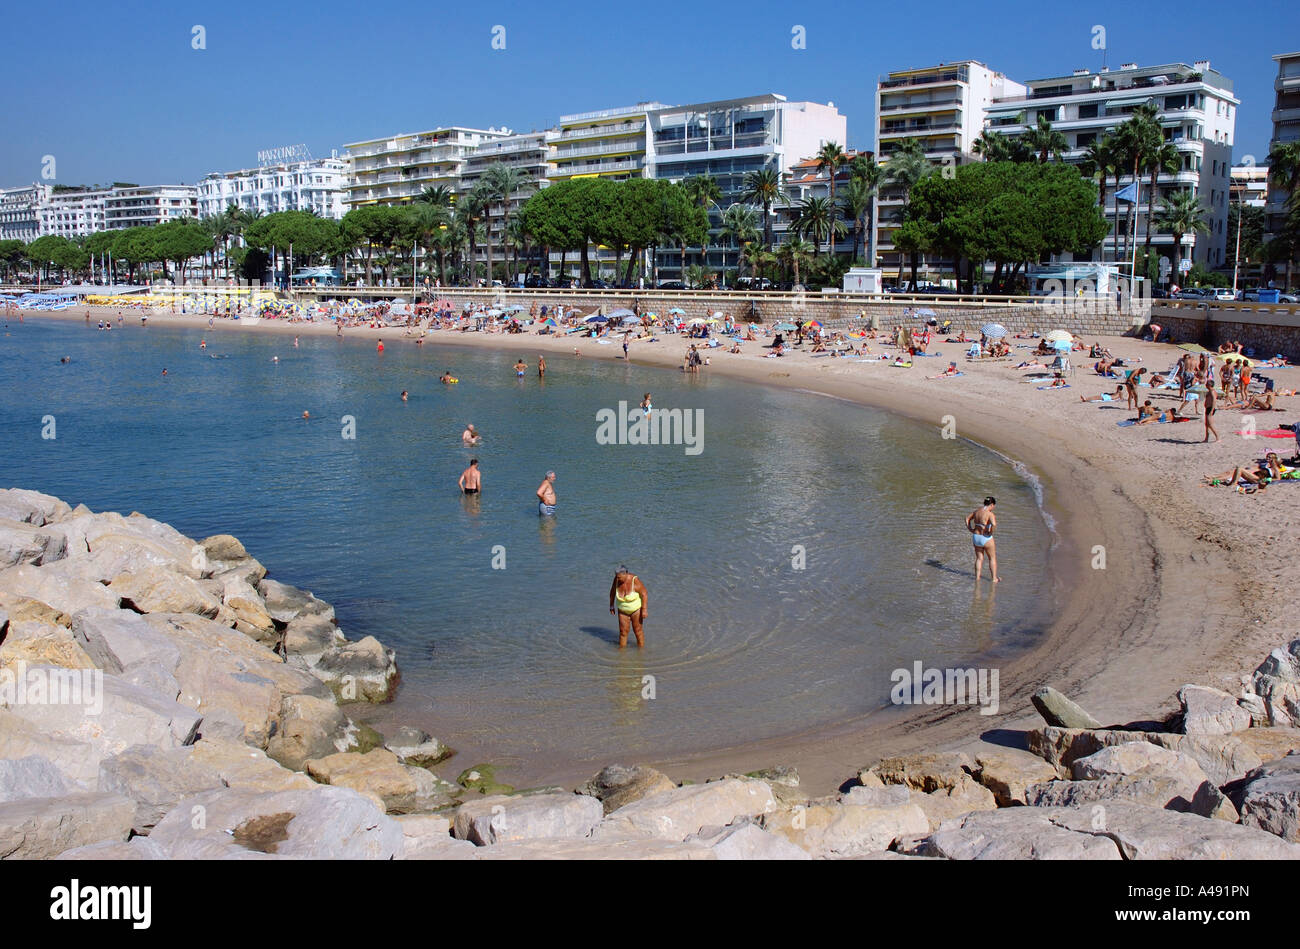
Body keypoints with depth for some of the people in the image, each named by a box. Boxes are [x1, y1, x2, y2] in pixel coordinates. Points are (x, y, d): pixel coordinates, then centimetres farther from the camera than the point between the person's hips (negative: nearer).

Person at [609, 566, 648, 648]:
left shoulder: (635, 580, -31)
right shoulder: (617, 579, -19)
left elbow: (644, 594, -23)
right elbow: (613, 591, -1)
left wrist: (644, 610, -23)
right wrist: (611, 605, 6)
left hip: (636, 608, -3)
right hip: (623, 610, 3)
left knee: (637, 630, 7)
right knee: (623, 631, 2)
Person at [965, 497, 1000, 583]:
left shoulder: (976, 511, 3)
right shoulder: (990, 514, -19)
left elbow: (967, 518, 17)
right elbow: (994, 524, -35)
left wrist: (970, 529, 12)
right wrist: (991, 532, -18)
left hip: (976, 537, 6)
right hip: (986, 539, -6)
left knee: (979, 558, 17)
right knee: (992, 558, 13)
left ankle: (977, 577, 16)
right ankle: (994, 578, 18)